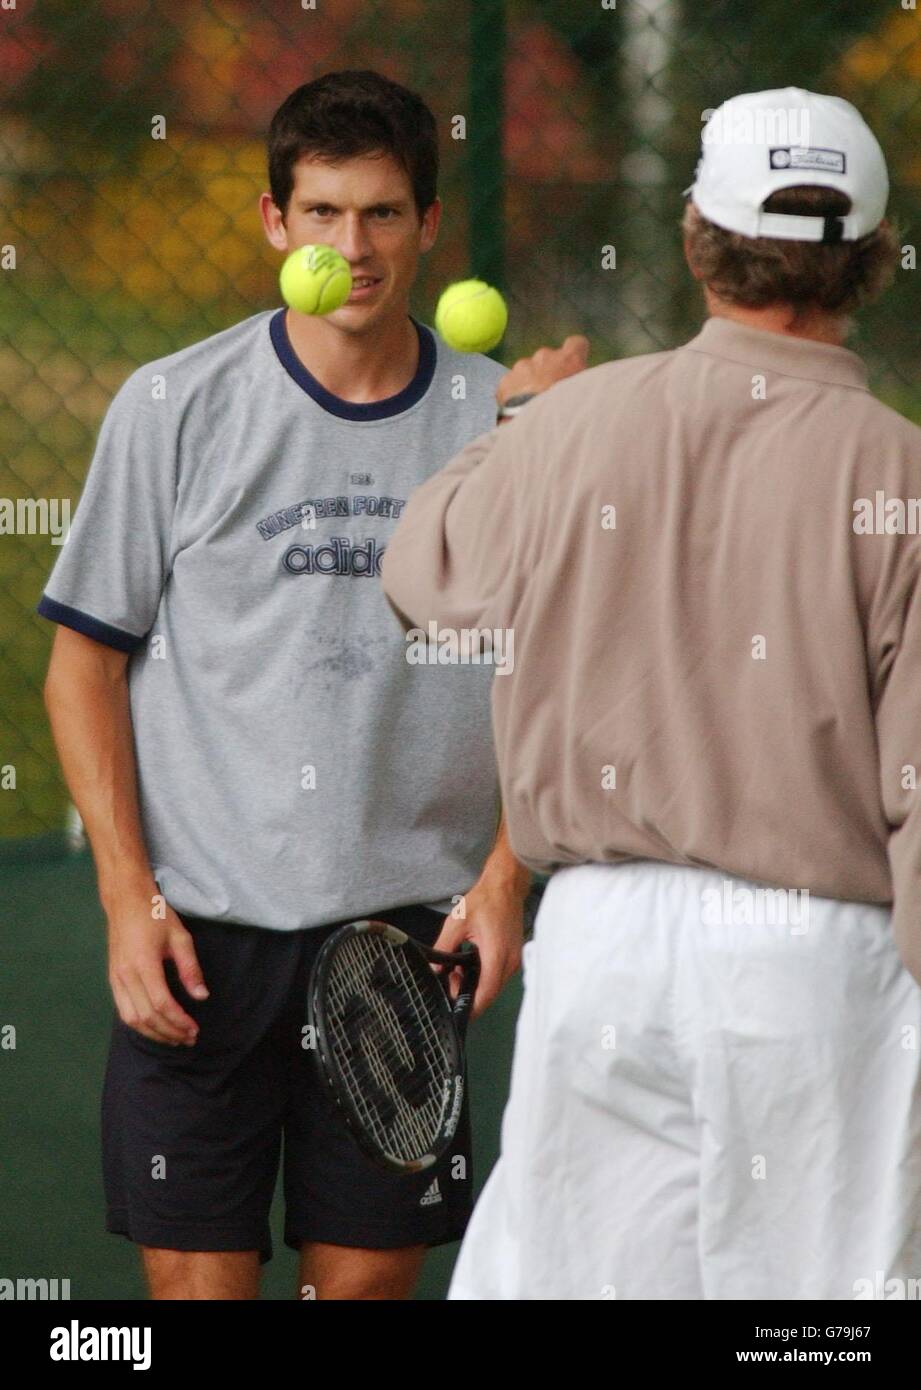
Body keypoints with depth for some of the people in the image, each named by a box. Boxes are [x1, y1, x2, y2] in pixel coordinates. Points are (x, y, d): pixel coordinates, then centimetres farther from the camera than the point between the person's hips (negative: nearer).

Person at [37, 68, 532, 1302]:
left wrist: (506, 877, -2)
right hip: (198, 928, -1)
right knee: (194, 1275, -2)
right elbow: (86, 658, 3)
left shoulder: (501, 424, 4)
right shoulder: (175, 408, 0)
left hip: (408, 927, 1)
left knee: (368, 1272, 3)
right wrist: (129, 895, -6)